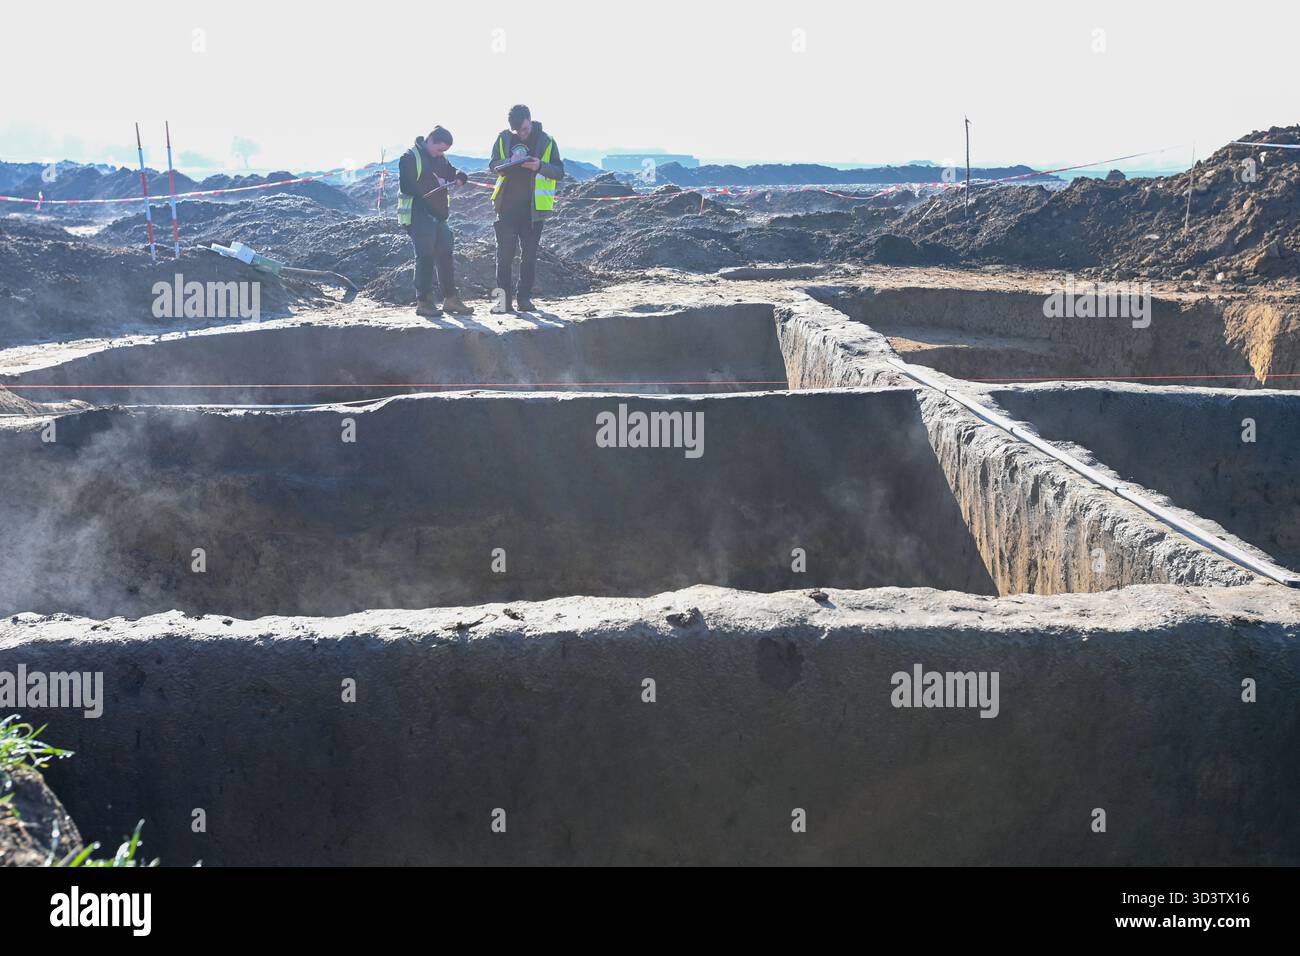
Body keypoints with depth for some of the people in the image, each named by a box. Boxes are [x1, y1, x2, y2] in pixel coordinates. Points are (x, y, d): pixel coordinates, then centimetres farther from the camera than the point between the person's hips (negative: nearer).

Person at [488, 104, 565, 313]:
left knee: (529, 254, 4)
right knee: (504, 252, -4)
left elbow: (559, 172, -1)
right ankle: (503, 297, -2)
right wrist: (510, 162, -20)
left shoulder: (546, 141, 1)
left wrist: (540, 166, -21)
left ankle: (524, 297, 12)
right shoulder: (504, 138, 4)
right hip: (507, 205, 0)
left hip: (533, 207, 0)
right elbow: (493, 165, 1)